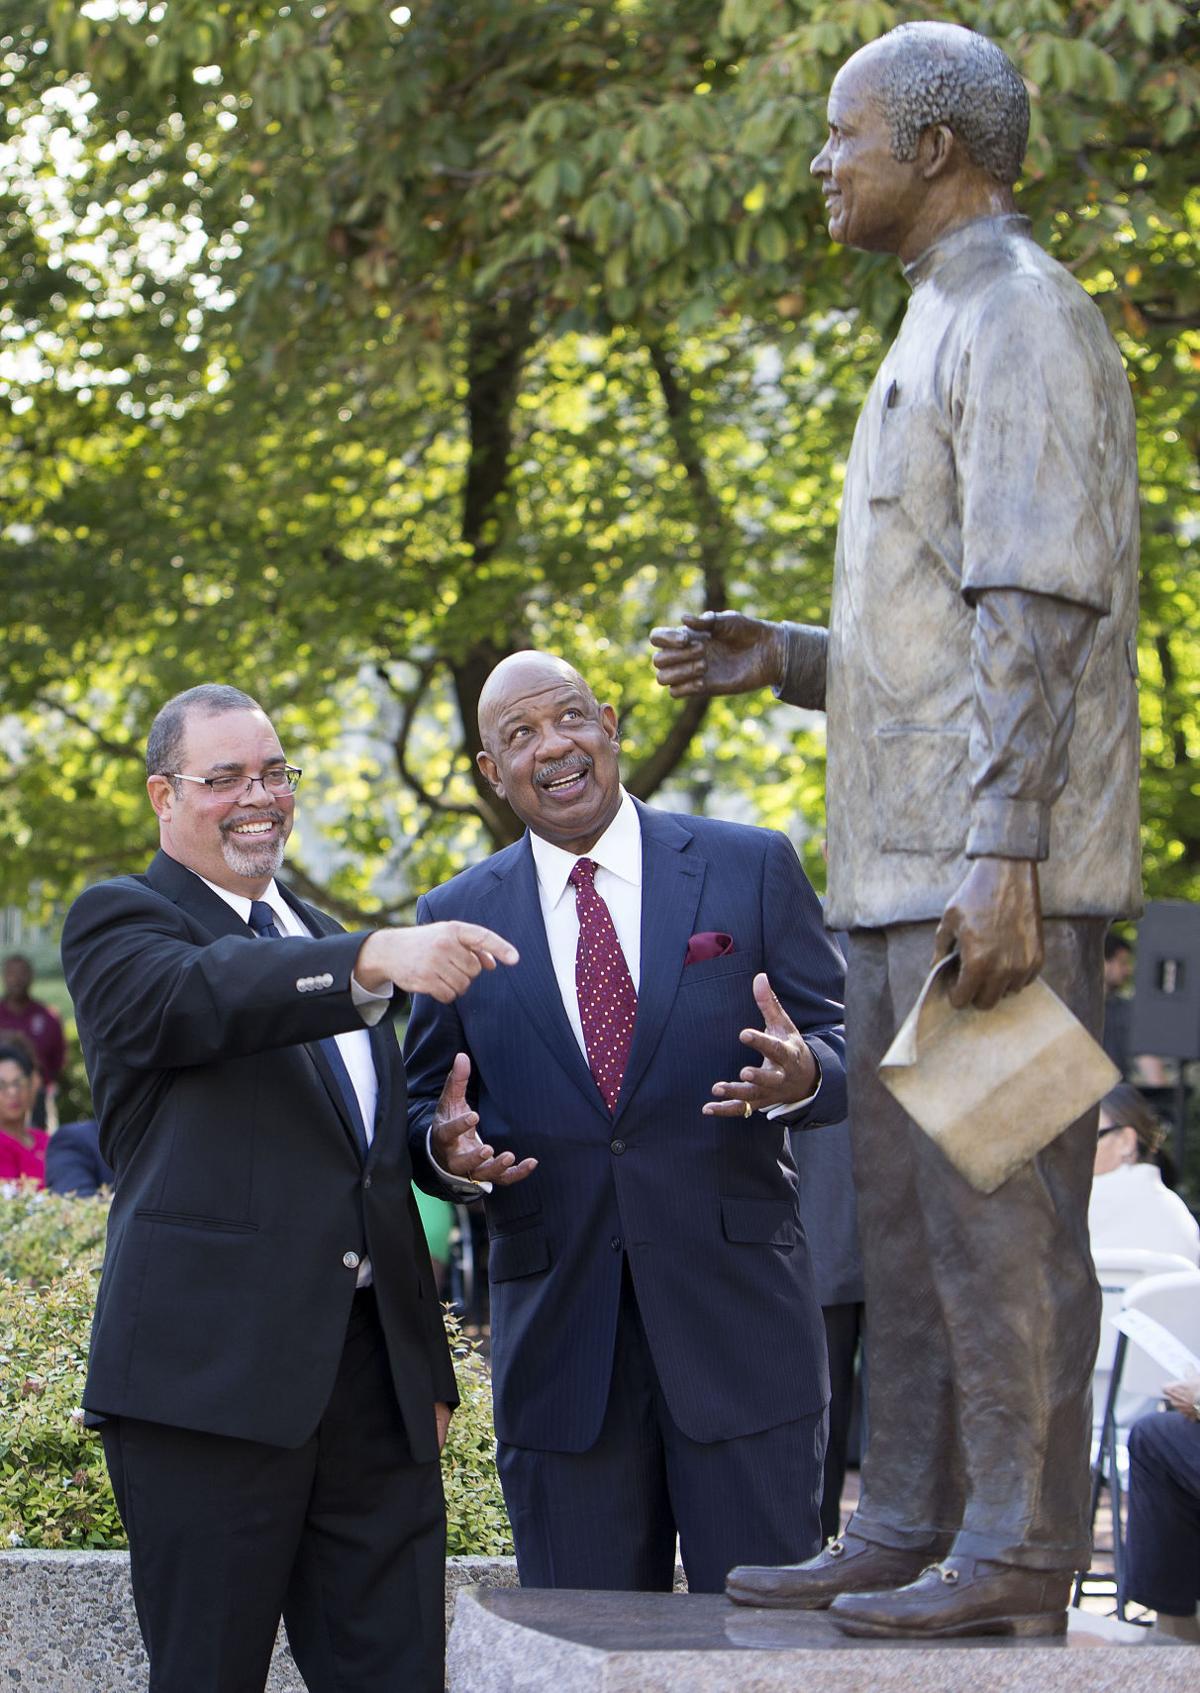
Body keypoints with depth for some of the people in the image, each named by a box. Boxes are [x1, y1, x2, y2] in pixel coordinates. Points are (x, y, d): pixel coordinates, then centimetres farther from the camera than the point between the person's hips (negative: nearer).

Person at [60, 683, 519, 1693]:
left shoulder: (323, 942, 24)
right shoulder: (121, 923, 2)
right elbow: (200, 997, -22)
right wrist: (375, 962, -38)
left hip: (374, 1371, 6)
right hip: (211, 1372, -6)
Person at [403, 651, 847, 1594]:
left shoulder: (752, 869, 6)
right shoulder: (459, 917, 10)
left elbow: (845, 1045, 5)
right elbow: (426, 1103, 14)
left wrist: (801, 1076, -18)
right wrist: (448, 1142, -9)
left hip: (735, 1315, -1)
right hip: (558, 1332, 1)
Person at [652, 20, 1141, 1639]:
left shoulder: (1023, 317, -8)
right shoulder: (940, 332, 23)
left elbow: (1039, 611, -17)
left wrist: (1005, 859, -23)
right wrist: (785, 658, 14)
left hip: (996, 875, -10)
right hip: (906, 871, 10)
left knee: (998, 1208, -9)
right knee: (906, 1214, 10)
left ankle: (1020, 1553, -7)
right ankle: (908, 1534, 15)